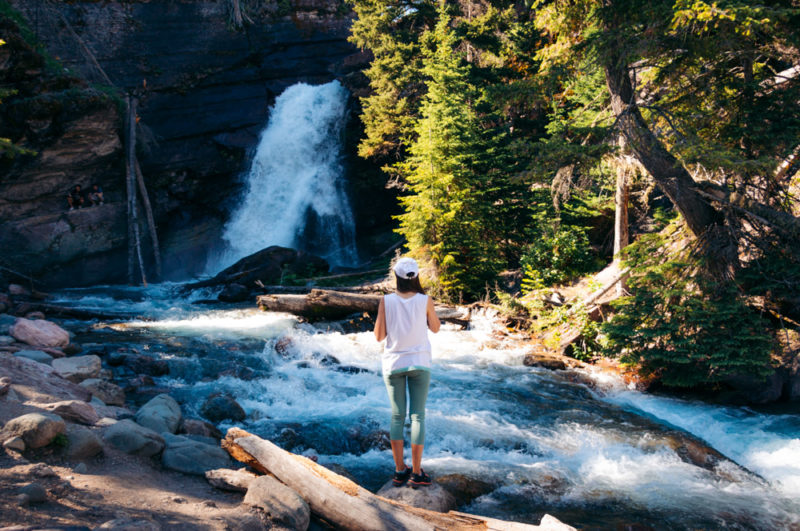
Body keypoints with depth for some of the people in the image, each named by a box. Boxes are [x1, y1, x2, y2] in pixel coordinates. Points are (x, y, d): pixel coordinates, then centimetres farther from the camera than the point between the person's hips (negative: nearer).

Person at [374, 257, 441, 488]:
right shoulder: (425, 300, -9)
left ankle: (400, 470, 14)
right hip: (419, 363, -1)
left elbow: (379, 335, -5)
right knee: (418, 416, 5)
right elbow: (435, 328, 7)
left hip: (393, 364, 1)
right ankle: (416, 473, 6)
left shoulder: (387, 301, -9)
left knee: (397, 416, 10)